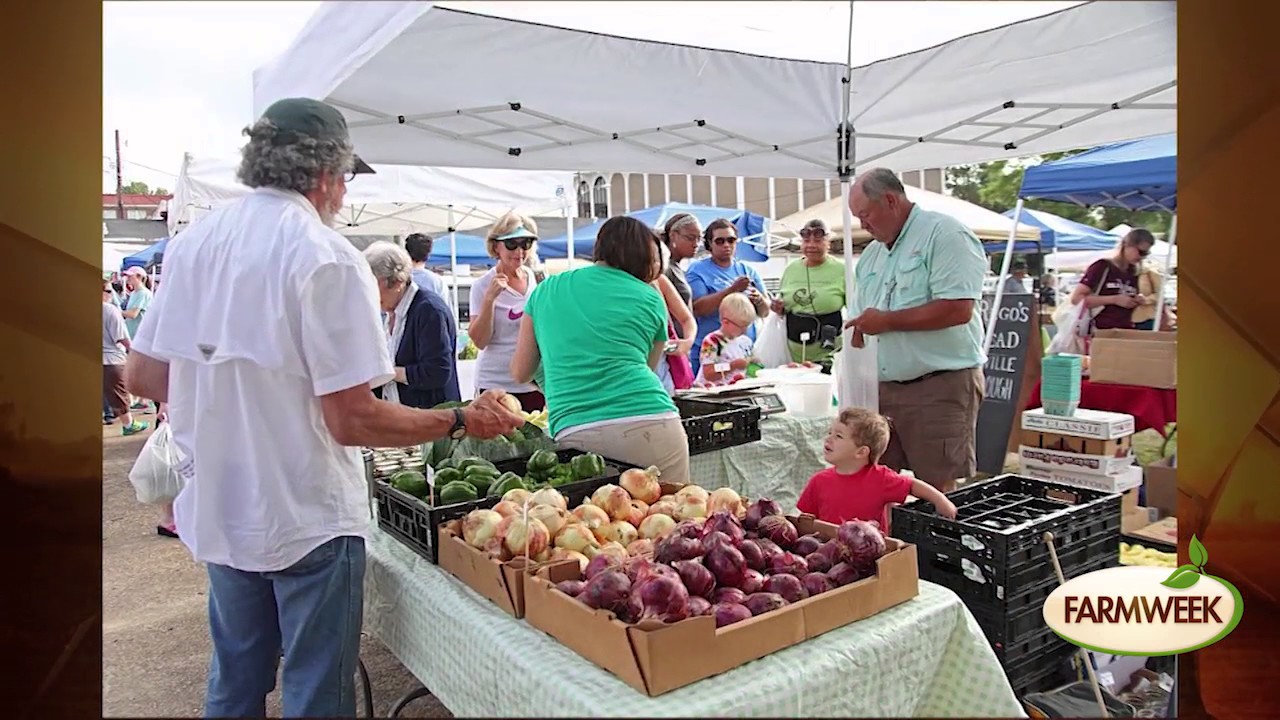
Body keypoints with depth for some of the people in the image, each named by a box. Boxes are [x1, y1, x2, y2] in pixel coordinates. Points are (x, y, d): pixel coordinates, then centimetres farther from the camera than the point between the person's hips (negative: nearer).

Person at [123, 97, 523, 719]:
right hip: (307, 520, -7)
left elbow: (142, 376, 8)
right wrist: (463, 421, -11)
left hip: (219, 510, 7)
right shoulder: (325, 257, -18)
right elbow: (353, 421, -21)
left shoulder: (193, 242, 2)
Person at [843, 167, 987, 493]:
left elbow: (958, 308, -20)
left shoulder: (944, 234, -8)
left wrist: (886, 320, -14)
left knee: (936, 491, -2)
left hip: (941, 384, -7)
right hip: (884, 386, 8)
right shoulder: (871, 254, 18)